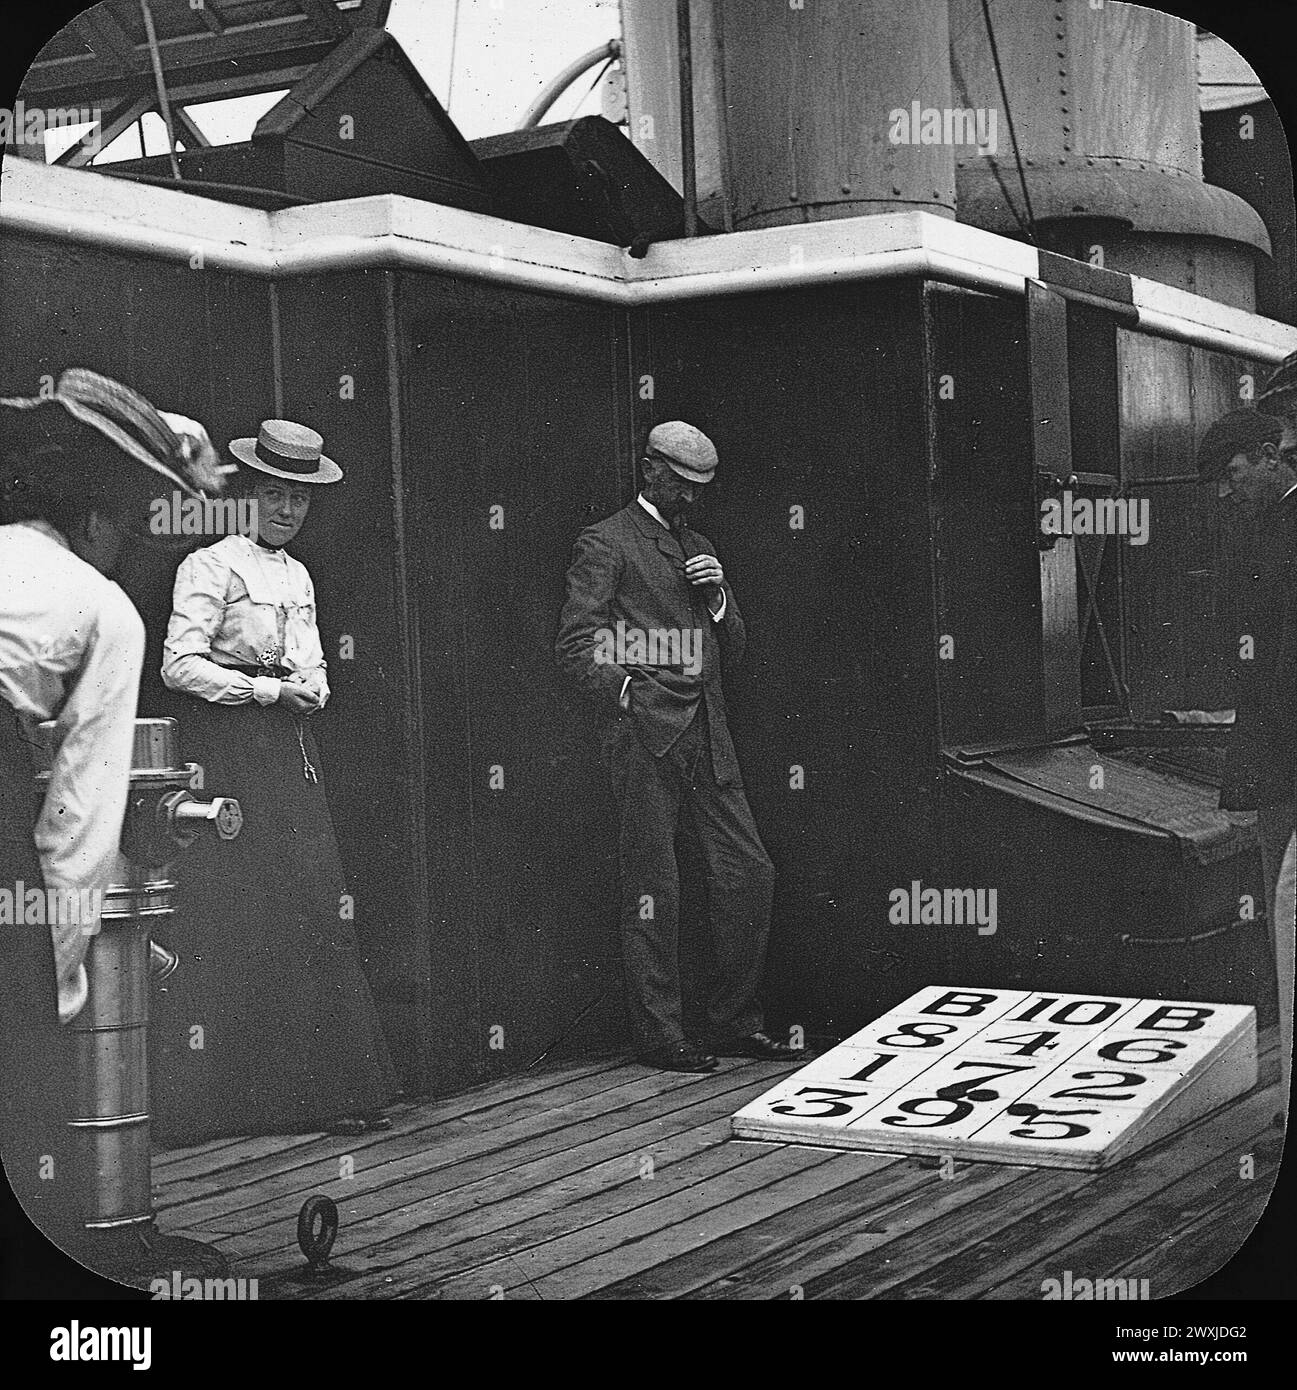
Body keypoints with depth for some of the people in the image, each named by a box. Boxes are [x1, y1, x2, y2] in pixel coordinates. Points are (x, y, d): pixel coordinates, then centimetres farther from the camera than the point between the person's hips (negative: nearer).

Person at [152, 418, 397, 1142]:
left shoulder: (299, 576, 18)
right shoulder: (212, 566, -4)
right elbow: (179, 664, -12)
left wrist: (314, 687, -1)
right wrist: (266, 688, -14)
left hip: (291, 744, 7)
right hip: (228, 741, -7)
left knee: (313, 909, 3)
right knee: (234, 915, -7)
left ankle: (328, 1091, 8)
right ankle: (203, 1100, 0)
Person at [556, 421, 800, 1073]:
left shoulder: (700, 548, 23)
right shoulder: (604, 544, 2)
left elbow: (732, 647, 23)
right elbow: (576, 643, -6)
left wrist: (718, 597, 4)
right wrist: (626, 696, -17)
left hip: (706, 735, 7)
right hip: (645, 734, -7)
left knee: (750, 872, 3)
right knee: (653, 886, -3)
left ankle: (736, 1023, 14)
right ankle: (661, 1035, 5)